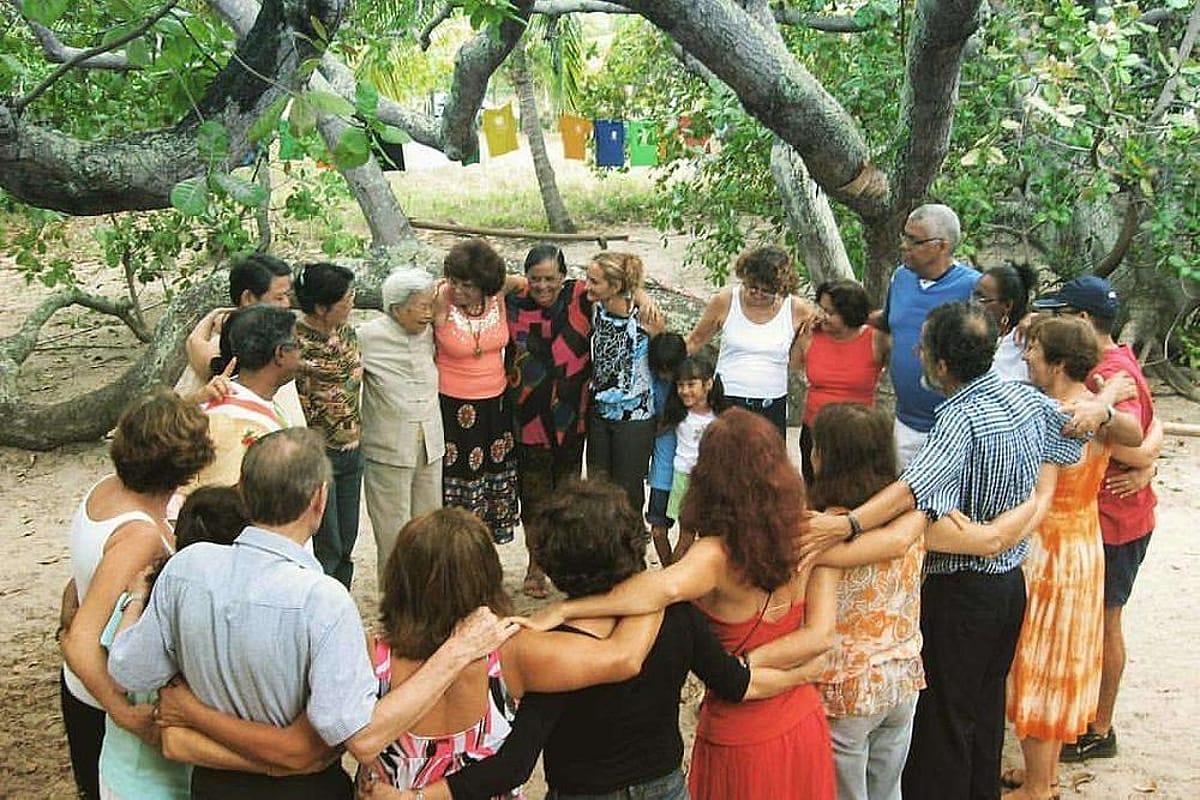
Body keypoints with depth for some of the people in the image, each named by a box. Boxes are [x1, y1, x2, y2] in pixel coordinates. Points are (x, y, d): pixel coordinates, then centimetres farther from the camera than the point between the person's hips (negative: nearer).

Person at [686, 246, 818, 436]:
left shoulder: (796, 309, -2)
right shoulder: (725, 301, -3)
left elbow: (793, 362, 5)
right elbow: (696, 341, 9)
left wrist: (806, 333, -7)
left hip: (773, 407, 1)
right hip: (727, 402, -1)